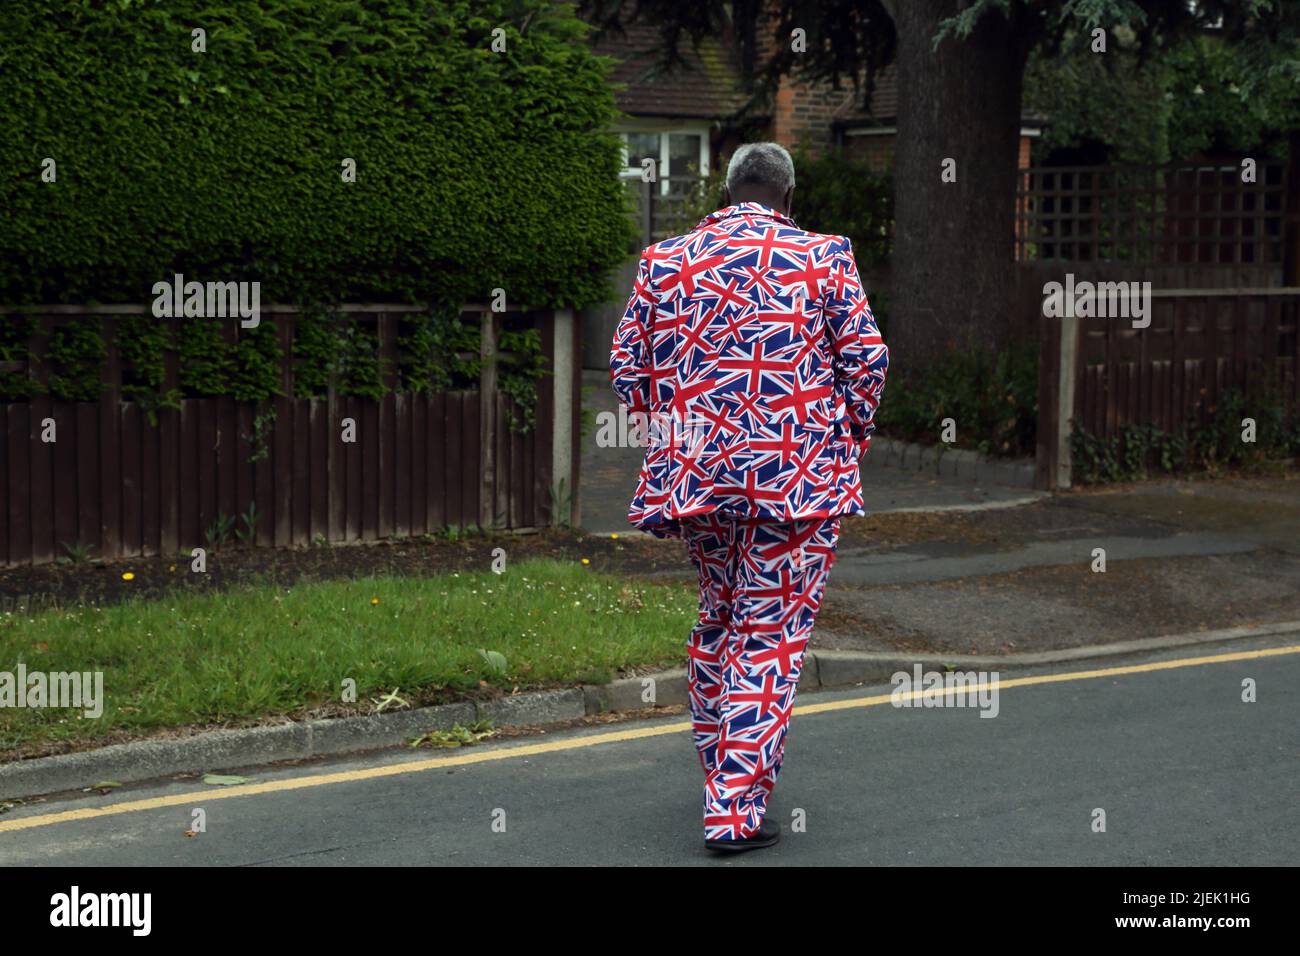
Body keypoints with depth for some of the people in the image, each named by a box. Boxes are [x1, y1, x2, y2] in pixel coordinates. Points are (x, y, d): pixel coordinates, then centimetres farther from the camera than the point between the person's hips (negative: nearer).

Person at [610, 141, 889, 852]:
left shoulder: (665, 259, 6)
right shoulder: (824, 259, -1)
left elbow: (626, 368, 8)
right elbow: (866, 360, -2)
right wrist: (852, 438, 14)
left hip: (690, 472, 4)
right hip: (797, 474, -3)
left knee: (718, 613, 23)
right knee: (770, 634, 1)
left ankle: (716, 763, 33)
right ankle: (738, 805, -1)